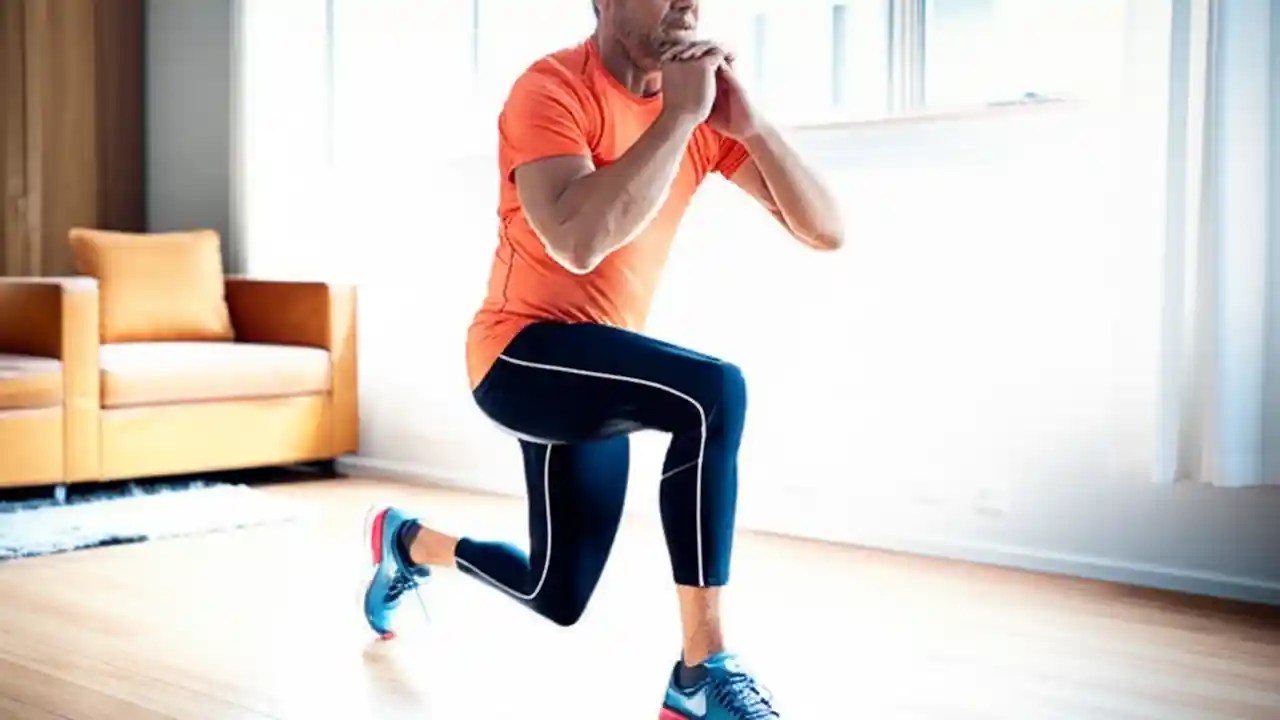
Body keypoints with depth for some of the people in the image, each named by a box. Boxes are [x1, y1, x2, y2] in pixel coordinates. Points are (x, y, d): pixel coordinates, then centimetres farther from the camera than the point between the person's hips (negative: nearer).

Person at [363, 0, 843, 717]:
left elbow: (827, 230, -6)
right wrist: (678, 116, -29)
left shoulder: (702, 97, 0)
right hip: (522, 355, -7)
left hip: (598, 375, 7)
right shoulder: (552, 89, -17)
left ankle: (409, 542, 46)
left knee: (559, 598, 17)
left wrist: (749, 123, -20)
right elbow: (578, 243, -34)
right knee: (714, 393, -33)